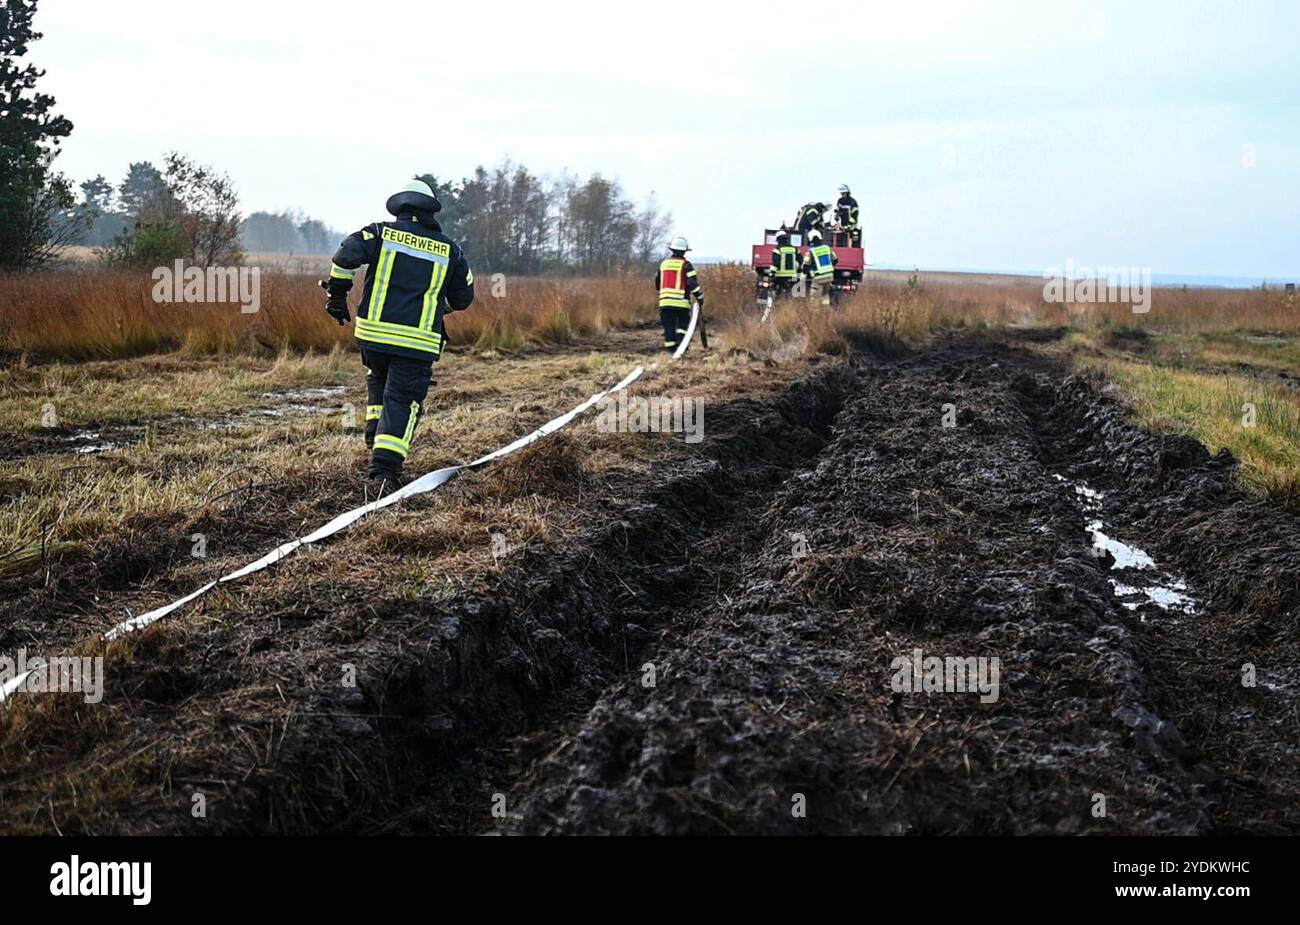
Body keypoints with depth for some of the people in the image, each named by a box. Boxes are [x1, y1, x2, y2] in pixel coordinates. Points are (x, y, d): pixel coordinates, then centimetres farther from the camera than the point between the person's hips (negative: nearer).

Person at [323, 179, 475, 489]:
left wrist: (337, 293, 0)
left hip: (373, 331, 2)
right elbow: (463, 298, 16)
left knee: (378, 382, 29)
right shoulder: (450, 250, 8)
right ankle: (386, 464, -14)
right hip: (418, 343, -1)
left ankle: (375, 437, 24)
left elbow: (347, 254, -11)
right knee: (402, 401, -2)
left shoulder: (382, 232, 4)